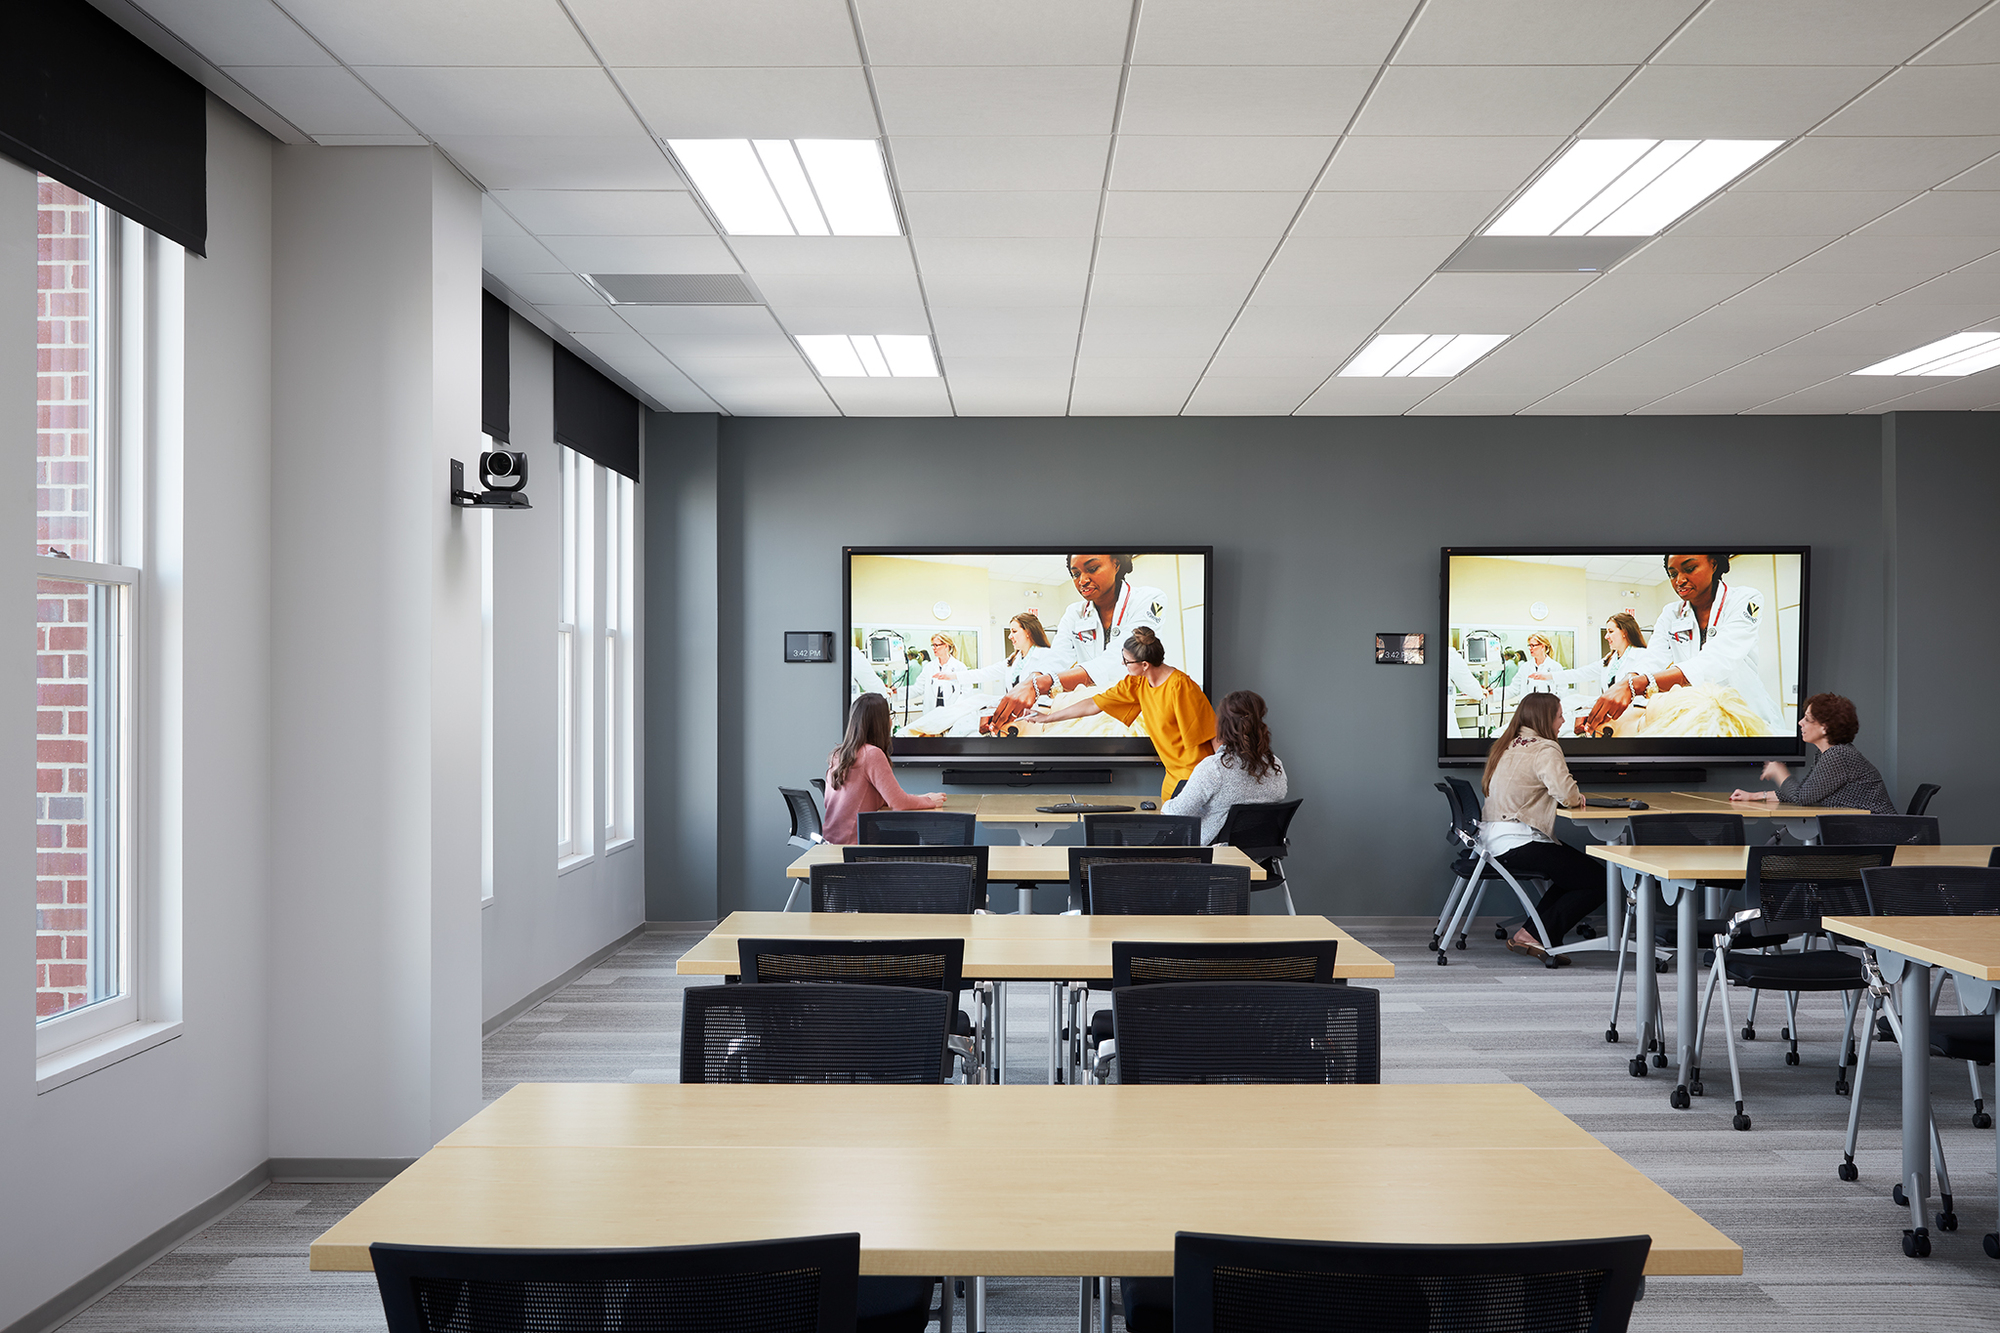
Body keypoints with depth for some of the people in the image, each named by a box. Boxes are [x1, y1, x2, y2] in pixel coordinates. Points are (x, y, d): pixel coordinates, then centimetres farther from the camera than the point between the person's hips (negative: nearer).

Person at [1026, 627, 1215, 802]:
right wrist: (1047, 717, 17)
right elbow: (1094, 704, 12)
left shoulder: (1180, 687, -19)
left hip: (1193, 773, -7)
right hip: (1173, 775, 7)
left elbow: (1212, 733, -16)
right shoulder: (1136, 684, 4)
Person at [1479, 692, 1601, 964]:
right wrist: (1579, 797, 2)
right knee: (1598, 881, -5)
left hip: (1494, 840, 10)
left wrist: (1574, 797, 12)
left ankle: (1530, 933, 11)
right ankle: (1534, 936, -6)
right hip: (1518, 844, -10)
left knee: (1577, 871, 20)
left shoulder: (1506, 745, 15)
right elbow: (1568, 796, -23)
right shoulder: (1544, 750, -13)